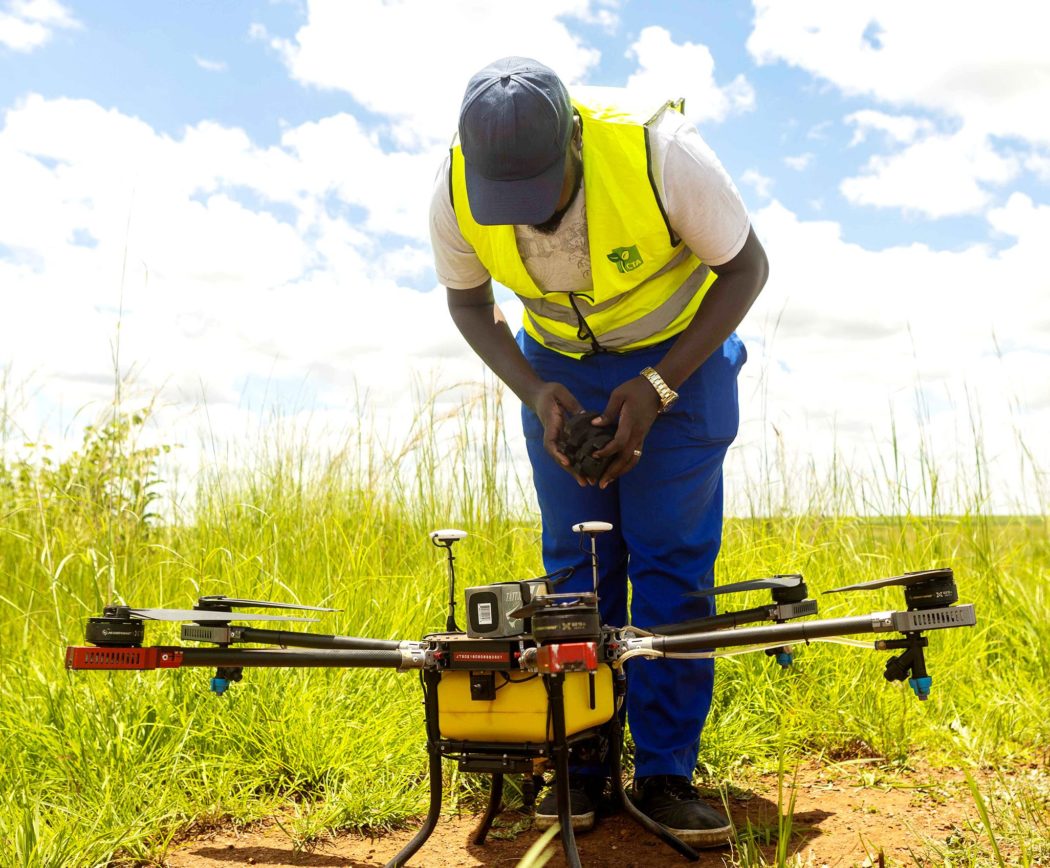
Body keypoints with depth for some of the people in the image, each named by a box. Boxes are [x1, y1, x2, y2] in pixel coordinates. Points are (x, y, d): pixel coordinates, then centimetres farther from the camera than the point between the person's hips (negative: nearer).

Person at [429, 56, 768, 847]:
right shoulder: (456, 192, -23)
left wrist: (658, 386, -25)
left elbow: (745, 268, -18)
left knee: (674, 559, -8)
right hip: (559, 364, 2)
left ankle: (666, 773, 3)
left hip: (680, 351, -2)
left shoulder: (661, 153, -33)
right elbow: (468, 302, -3)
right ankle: (580, 766, 10)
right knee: (576, 561, -2)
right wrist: (533, 390, -19)